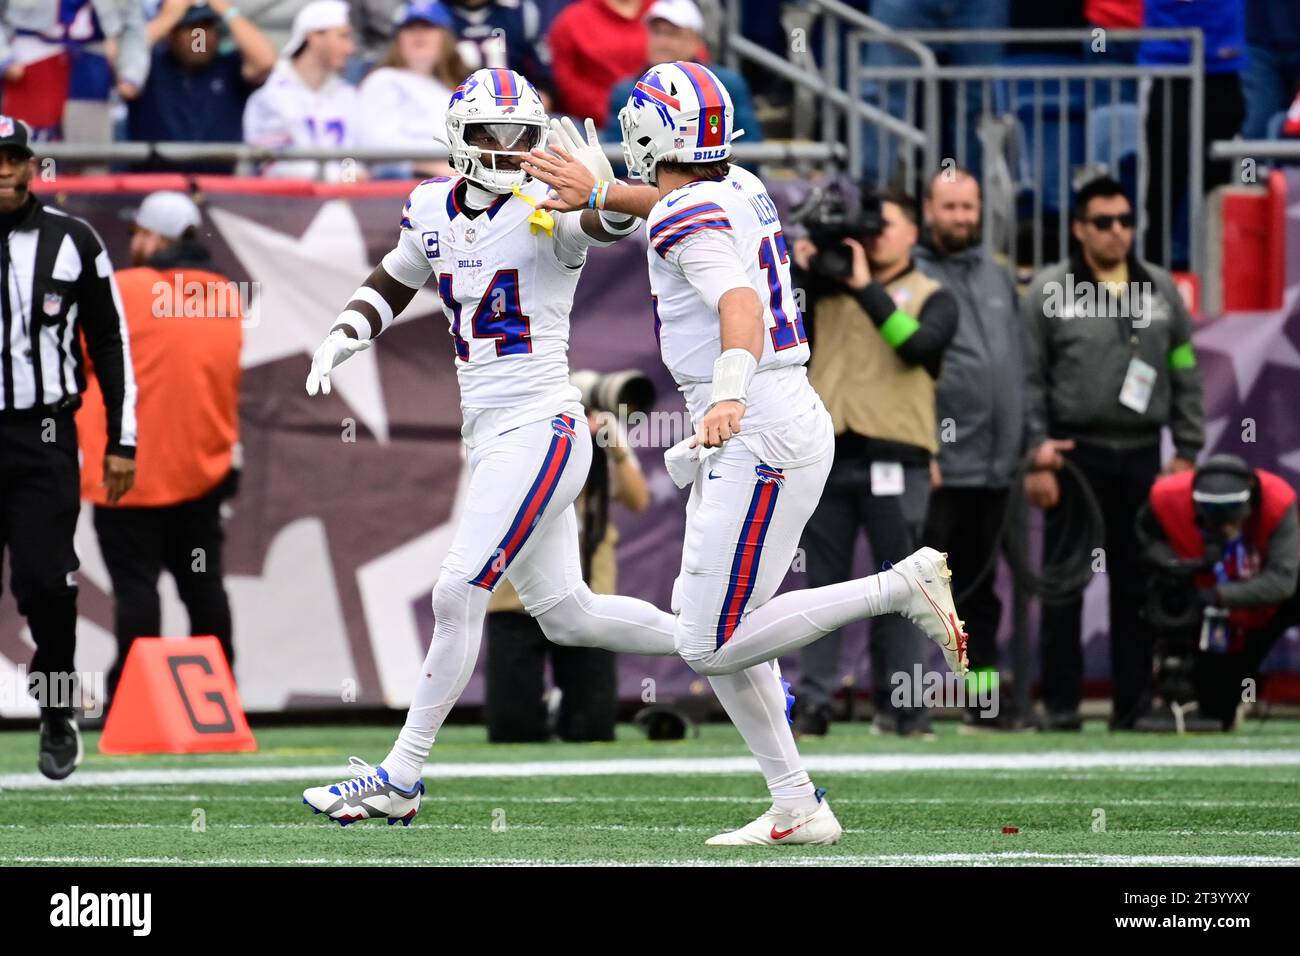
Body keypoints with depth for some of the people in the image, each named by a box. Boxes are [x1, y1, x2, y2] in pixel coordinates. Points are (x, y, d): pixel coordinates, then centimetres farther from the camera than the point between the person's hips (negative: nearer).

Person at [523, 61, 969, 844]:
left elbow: (740, 302, -33)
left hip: (760, 434, -10)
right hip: (789, 422, 10)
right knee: (714, 635, 14)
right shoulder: (741, 187, 10)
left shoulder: (688, 218, -16)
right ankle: (797, 809, 12)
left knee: (713, 646, -10)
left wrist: (729, 393, -48)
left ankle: (905, 586, -11)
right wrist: (599, 193, 37)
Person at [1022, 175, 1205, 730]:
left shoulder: (1160, 290, 10)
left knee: (1137, 582, 5)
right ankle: (1060, 704, 3)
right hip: (1075, 451, -3)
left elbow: (1185, 373, 13)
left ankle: (1133, 701, 10)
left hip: (1140, 455, 3)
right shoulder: (1050, 291, 0)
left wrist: (1187, 450, 6)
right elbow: (1028, 380, -2)